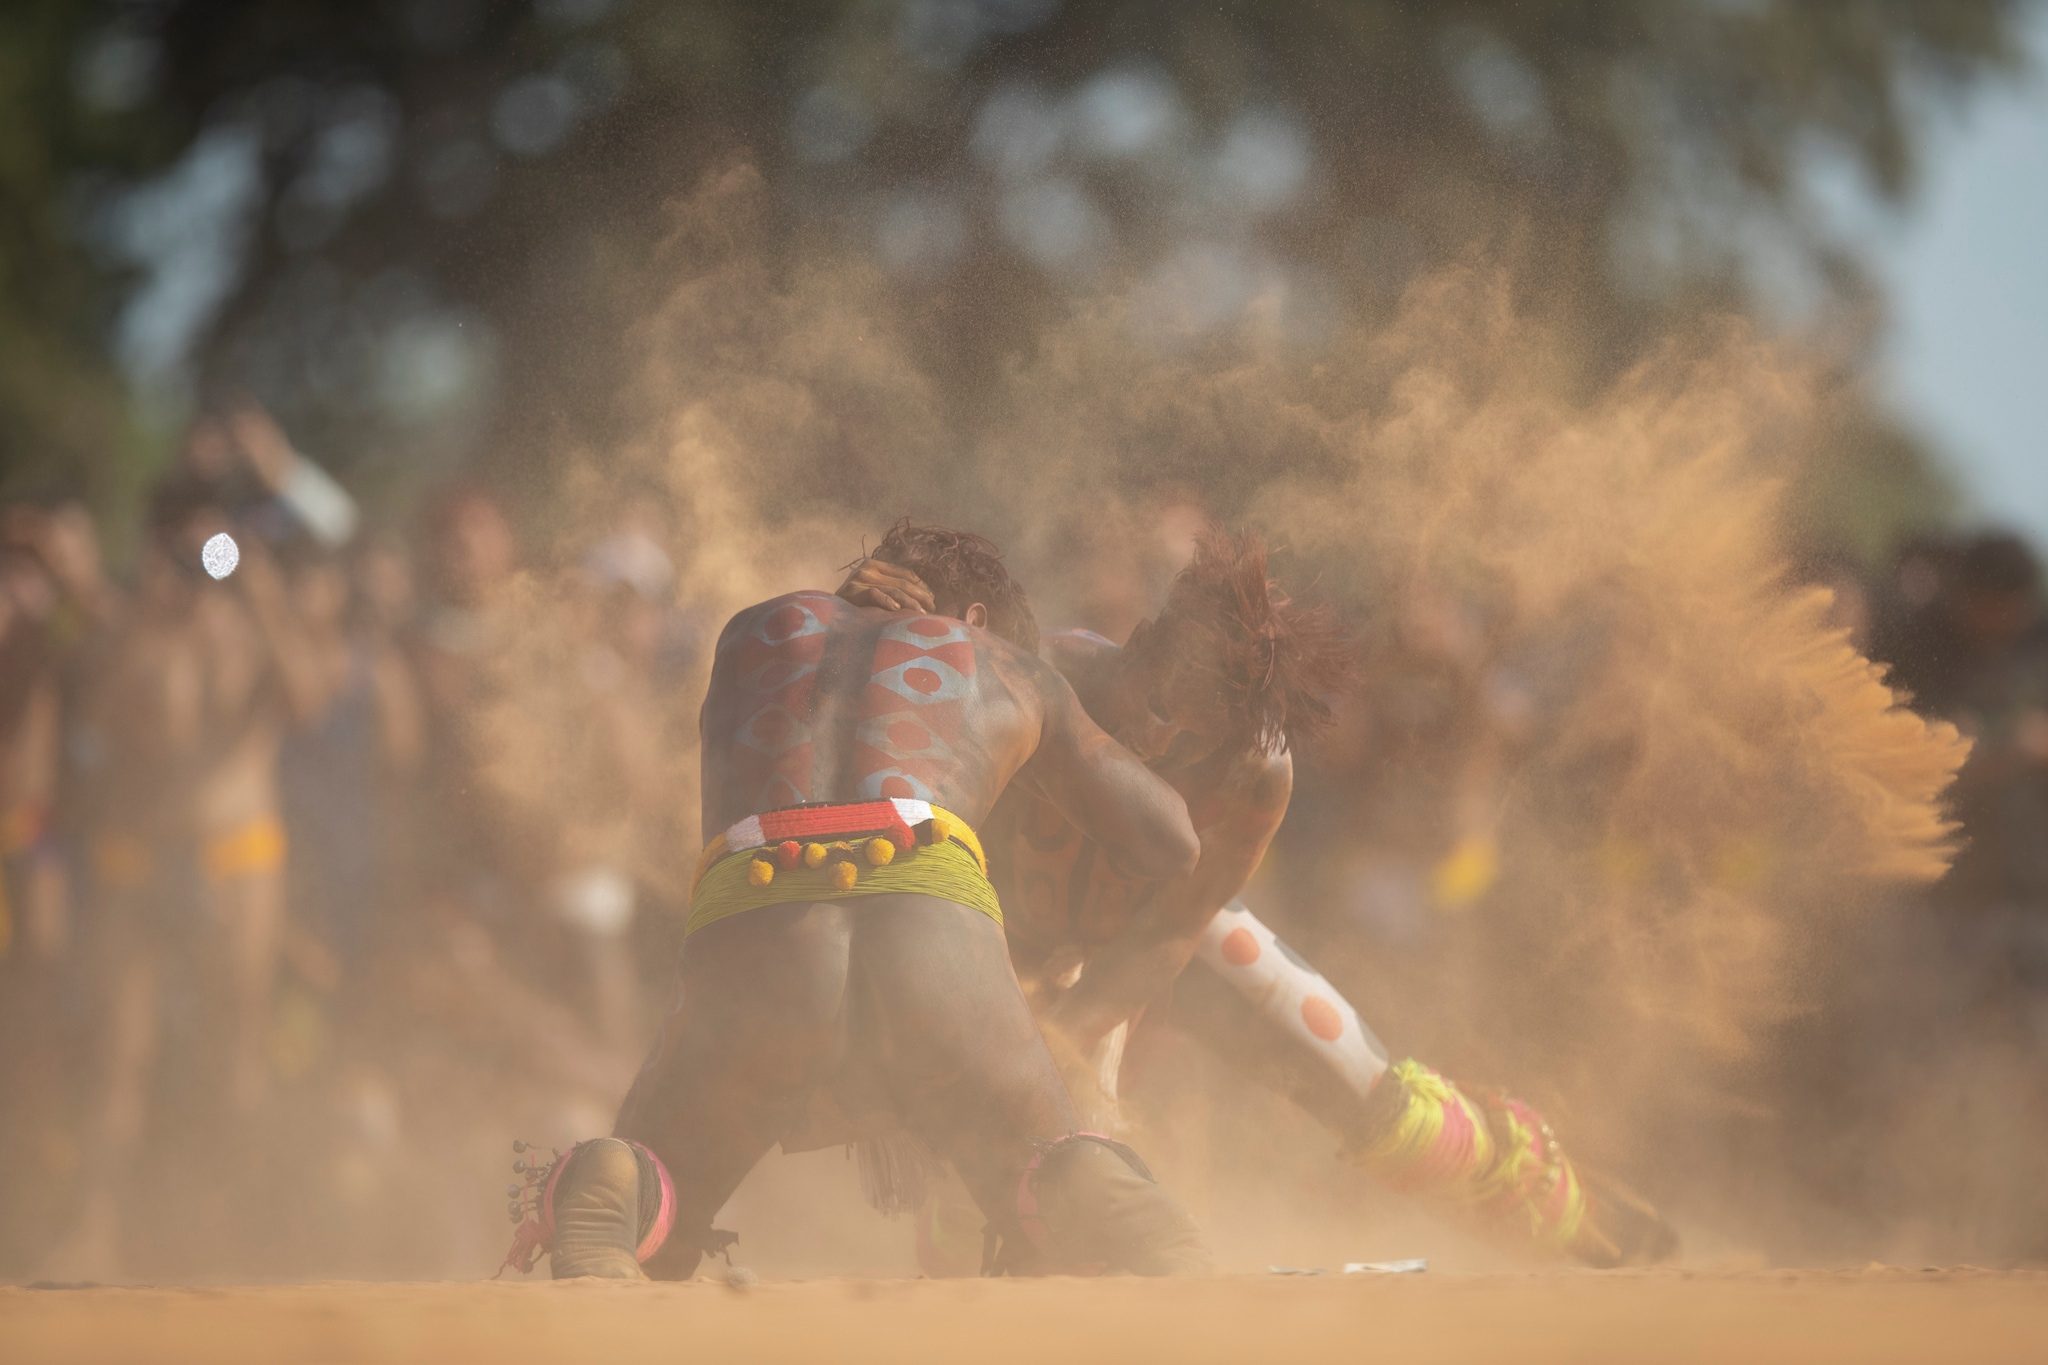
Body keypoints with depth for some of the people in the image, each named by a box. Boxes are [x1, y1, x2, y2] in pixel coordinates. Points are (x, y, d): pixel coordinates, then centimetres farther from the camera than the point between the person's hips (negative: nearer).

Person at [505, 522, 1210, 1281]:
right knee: (1055, 1248, 18)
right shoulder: (1010, 668, 37)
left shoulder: (755, 630, 41)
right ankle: (1084, 1197, -22)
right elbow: (1169, 846, 44)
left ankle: (603, 1203, -19)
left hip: (747, 935, 1)